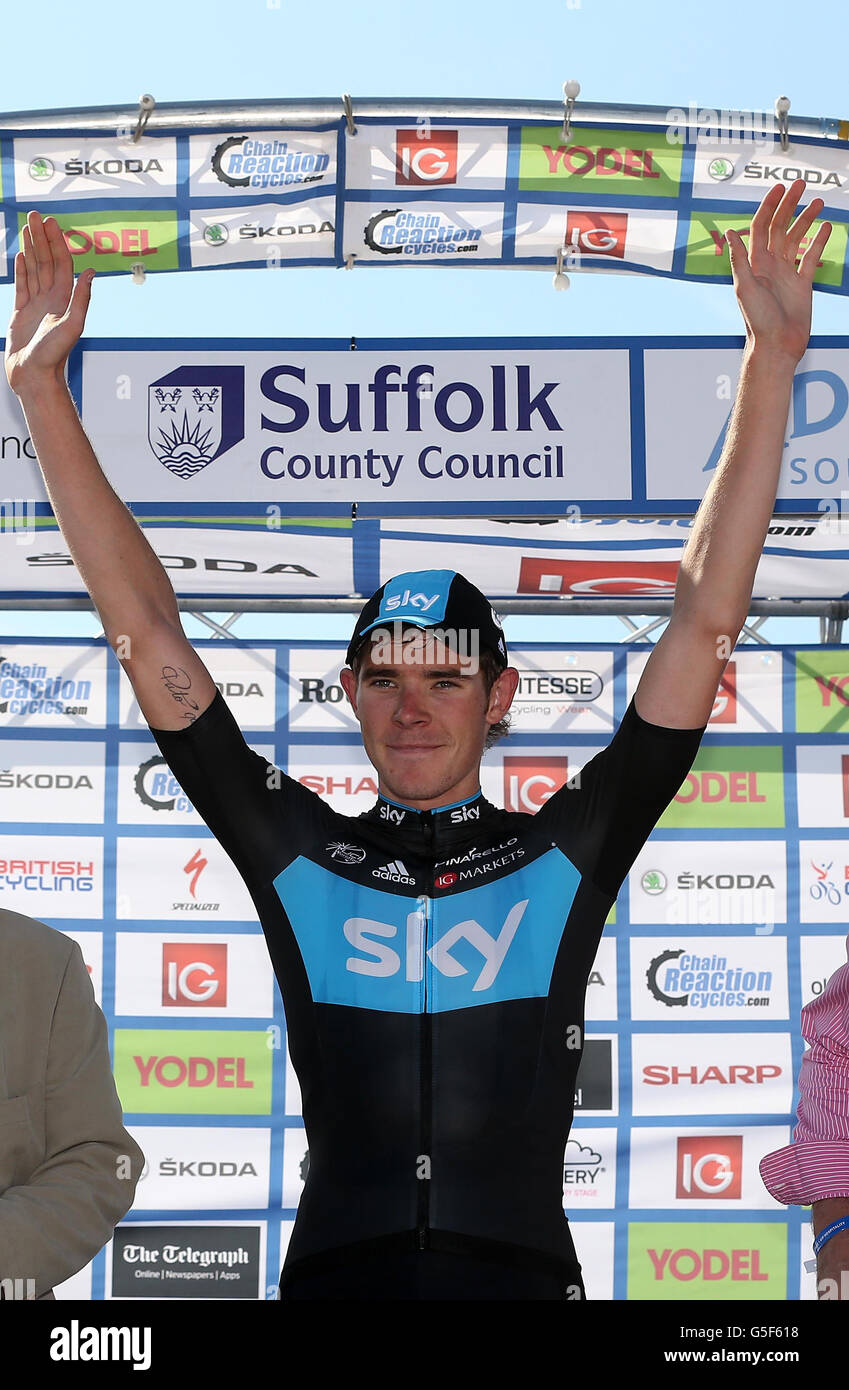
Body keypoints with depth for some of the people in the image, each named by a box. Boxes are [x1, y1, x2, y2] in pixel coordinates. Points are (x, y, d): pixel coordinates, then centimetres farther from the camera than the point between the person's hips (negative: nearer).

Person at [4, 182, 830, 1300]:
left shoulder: (568, 853, 3)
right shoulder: (296, 855, 4)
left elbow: (707, 619, 1)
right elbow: (146, 628, 4)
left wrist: (772, 363, -2)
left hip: (527, 1273, 0)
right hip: (335, 1271, 1)